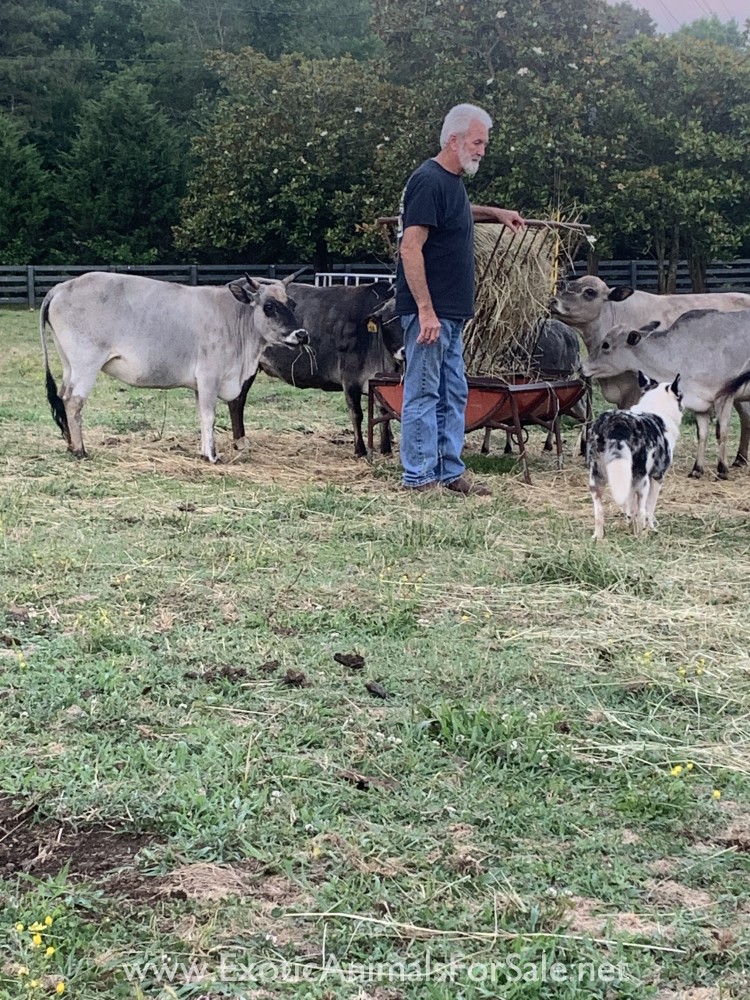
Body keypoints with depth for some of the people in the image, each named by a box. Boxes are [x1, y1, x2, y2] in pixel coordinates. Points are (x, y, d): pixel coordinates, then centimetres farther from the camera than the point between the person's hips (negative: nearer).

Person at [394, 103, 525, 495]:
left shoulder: (453, 181, 14)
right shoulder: (429, 181, -15)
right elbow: (410, 248, -21)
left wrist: (494, 213, 29)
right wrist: (426, 310, -23)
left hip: (451, 314, 10)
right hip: (429, 312, -10)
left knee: (453, 395, 13)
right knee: (423, 394, -4)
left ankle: (450, 472, 20)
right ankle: (418, 478, 2)